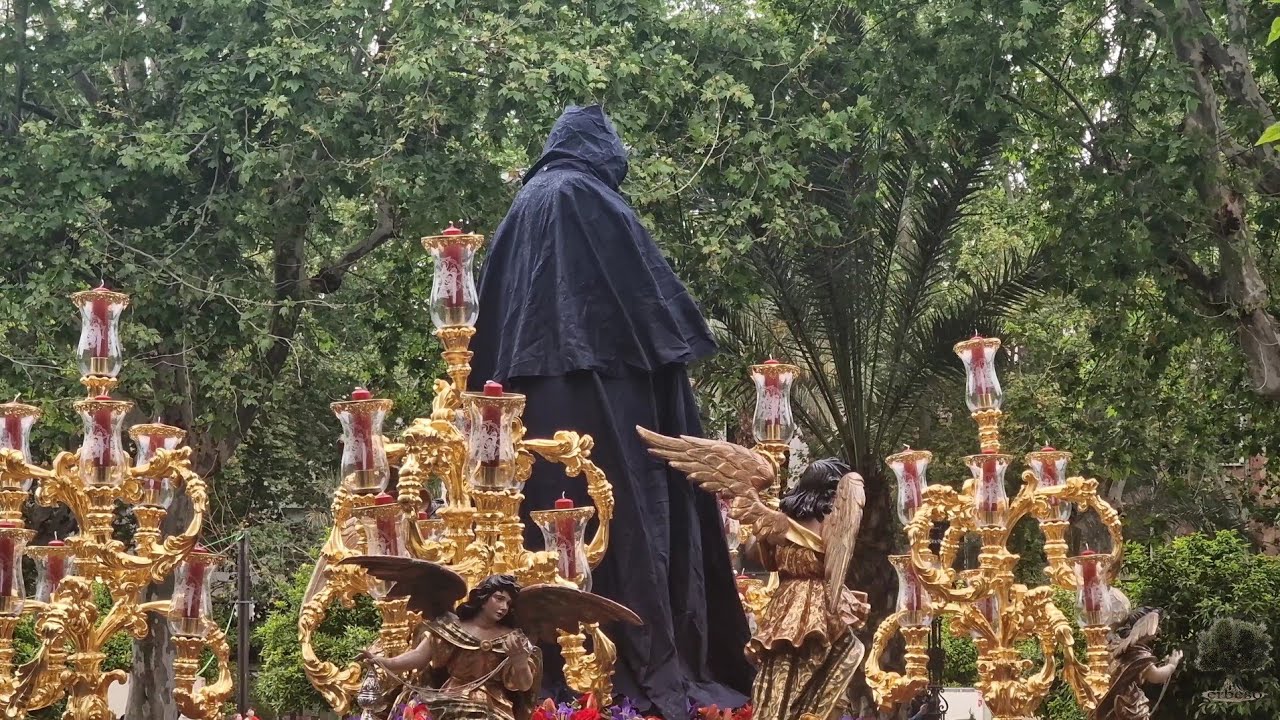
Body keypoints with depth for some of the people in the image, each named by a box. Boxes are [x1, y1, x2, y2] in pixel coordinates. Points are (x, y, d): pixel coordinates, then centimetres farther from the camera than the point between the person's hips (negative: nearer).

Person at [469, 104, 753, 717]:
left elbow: (494, 318, 17)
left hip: (535, 392, 7)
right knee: (621, 507, -7)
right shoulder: (592, 200, -4)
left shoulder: (525, 206, 17)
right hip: (602, 385, -7)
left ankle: (553, 663, 3)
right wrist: (680, 341, 6)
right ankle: (644, 665, -10)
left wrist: (502, 385, 19)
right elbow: (651, 293, -6)